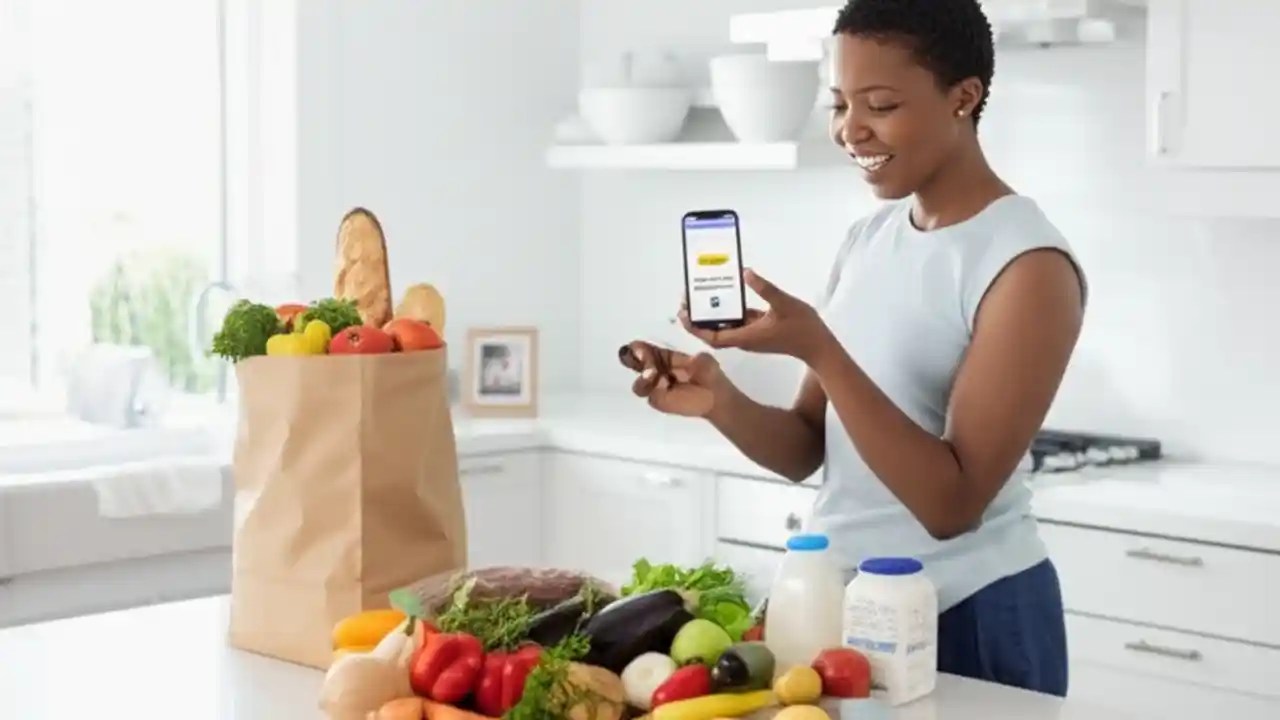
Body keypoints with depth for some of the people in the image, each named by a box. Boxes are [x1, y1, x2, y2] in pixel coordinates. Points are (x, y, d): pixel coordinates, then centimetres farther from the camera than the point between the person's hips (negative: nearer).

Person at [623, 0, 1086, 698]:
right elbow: (806, 450, 6)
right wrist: (719, 400, -14)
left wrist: (817, 349, -28)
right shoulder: (869, 236, 4)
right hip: (833, 601, 7)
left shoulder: (1028, 266, -17)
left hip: (966, 623, -6)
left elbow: (953, 504, -22)